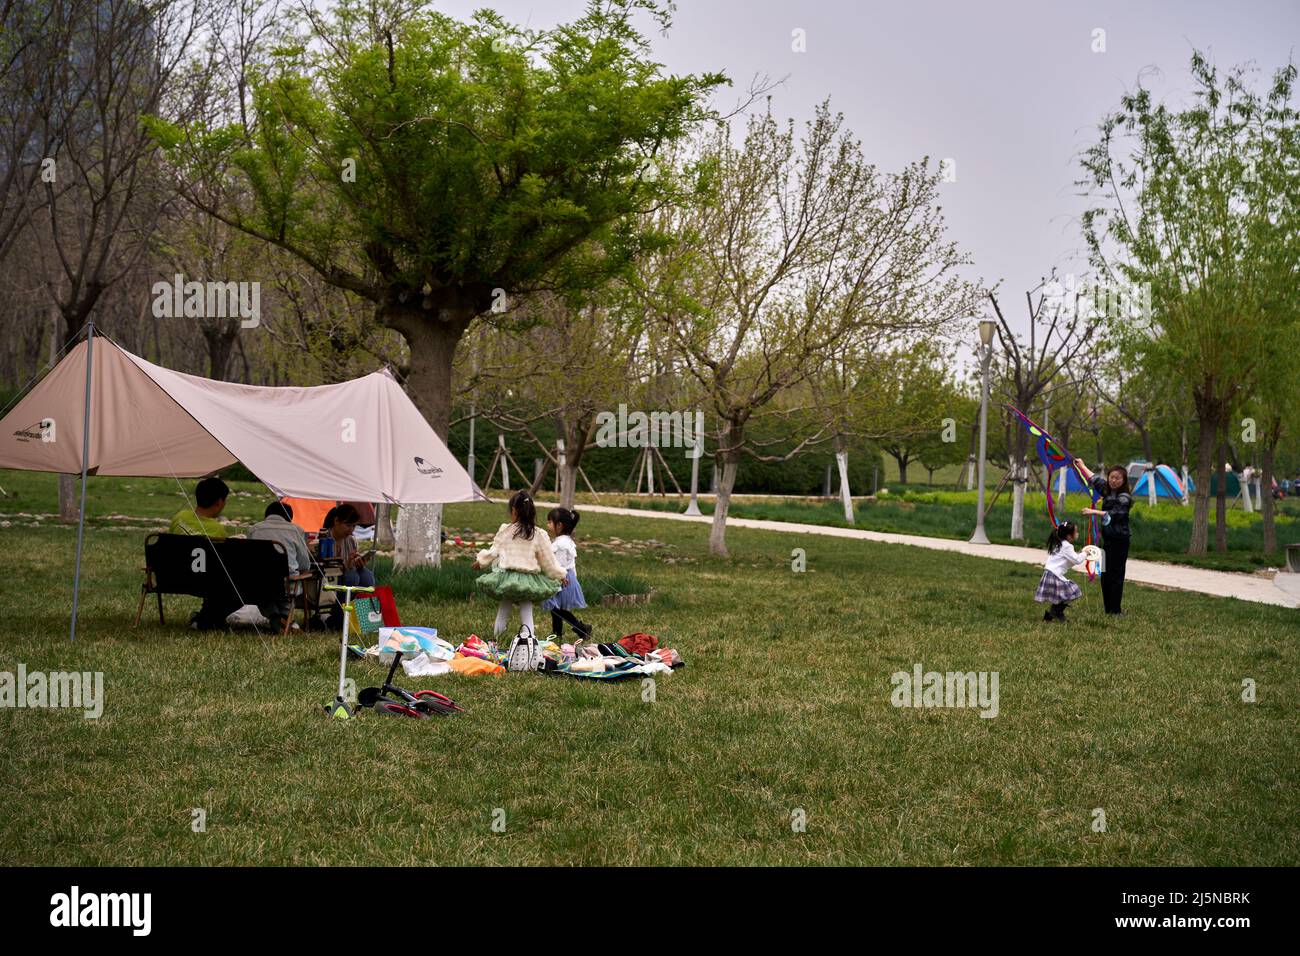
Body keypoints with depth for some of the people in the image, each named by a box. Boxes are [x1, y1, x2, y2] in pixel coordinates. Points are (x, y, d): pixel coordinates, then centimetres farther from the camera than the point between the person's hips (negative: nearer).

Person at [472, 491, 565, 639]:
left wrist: (481, 560, 21)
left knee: (504, 606, 19)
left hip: (507, 576, 0)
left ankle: (497, 637, 26)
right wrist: (559, 575, 15)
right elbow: (548, 560, 2)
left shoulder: (505, 530, -5)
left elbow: (493, 552, 3)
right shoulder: (539, 535, -4)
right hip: (528, 580, 0)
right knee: (526, 609, 9)